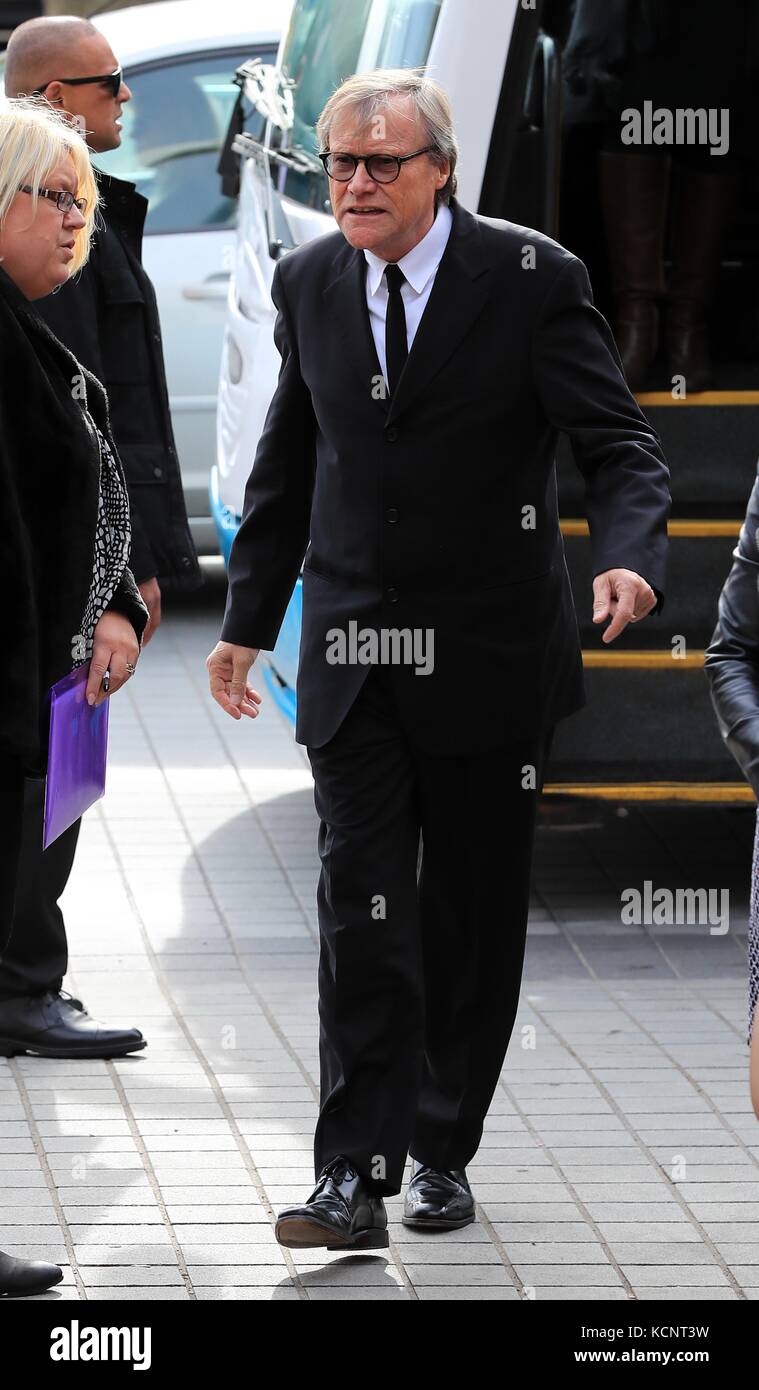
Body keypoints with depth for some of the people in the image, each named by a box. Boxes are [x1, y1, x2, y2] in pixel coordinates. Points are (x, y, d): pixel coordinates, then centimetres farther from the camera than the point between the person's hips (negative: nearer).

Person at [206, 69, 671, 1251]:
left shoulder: (532, 280, -9)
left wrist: (626, 559, -32)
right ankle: (356, 1178, -11)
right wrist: (248, 618, 17)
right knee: (362, 915, -8)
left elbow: (620, 448, -12)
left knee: (474, 919, 8)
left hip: (488, 660, -2)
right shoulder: (309, 282, 4)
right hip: (355, 656, 2)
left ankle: (443, 1152, 22)